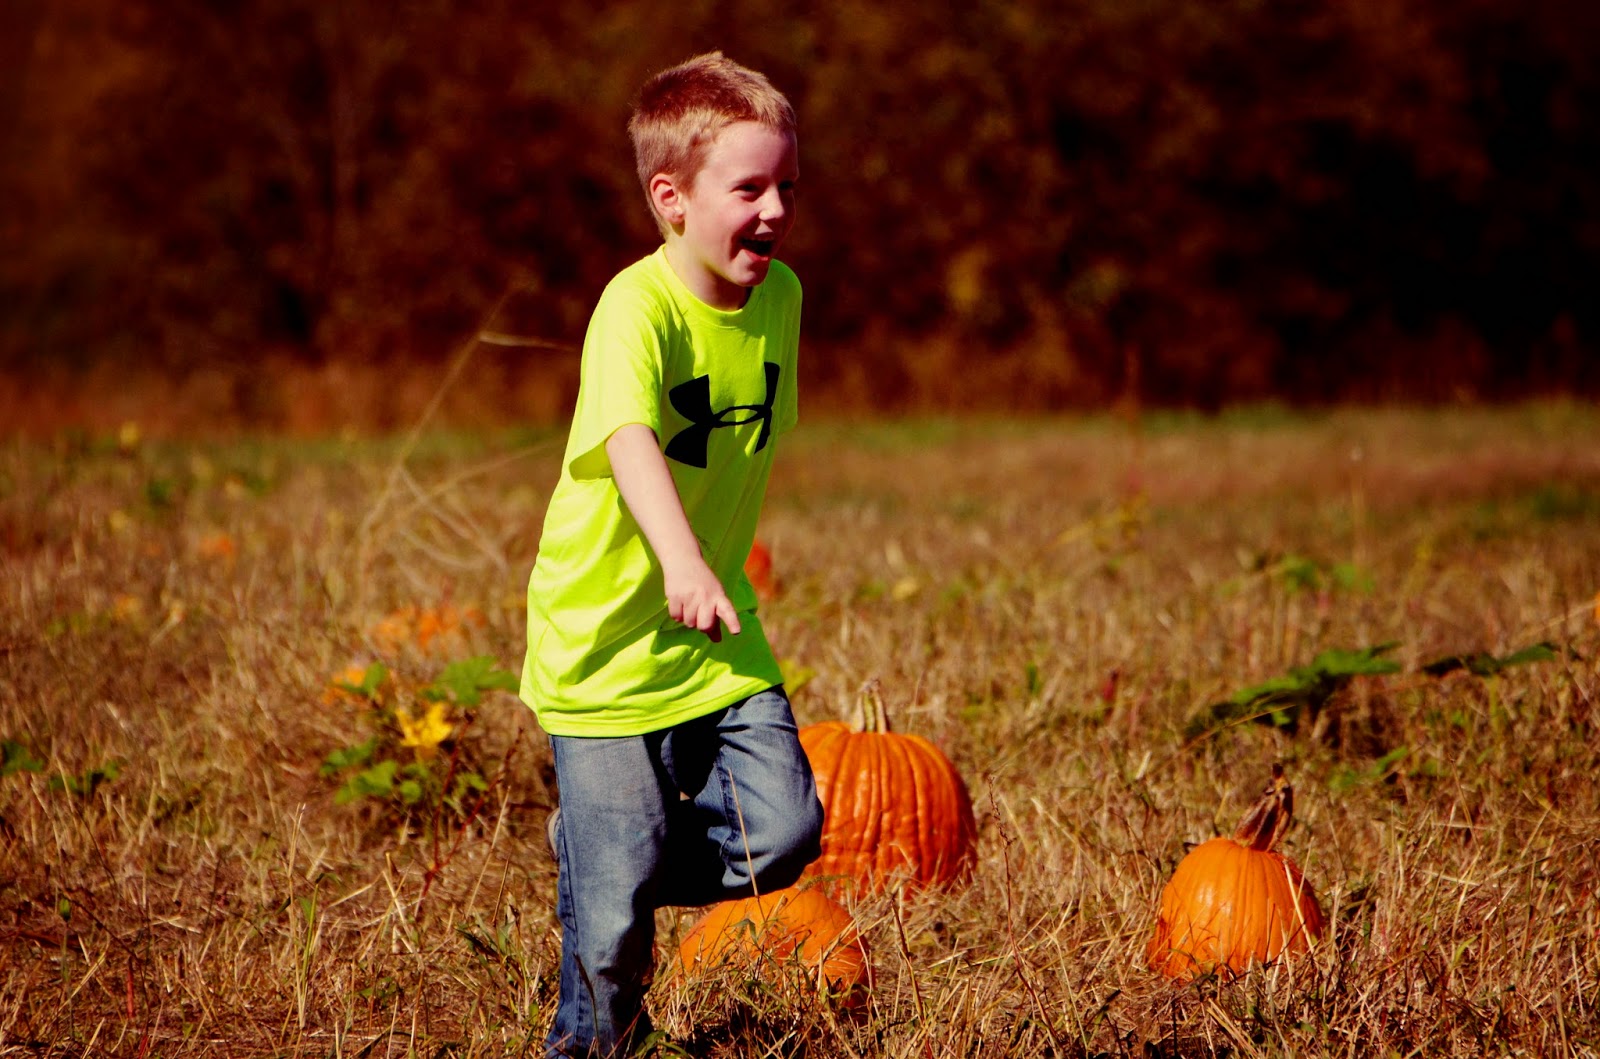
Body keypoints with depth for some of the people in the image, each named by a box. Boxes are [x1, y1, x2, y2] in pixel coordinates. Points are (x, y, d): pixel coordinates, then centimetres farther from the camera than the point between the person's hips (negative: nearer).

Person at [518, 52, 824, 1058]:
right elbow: (630, 441, -40)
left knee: (783, 835, -8)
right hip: (604, 638, -6)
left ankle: (607, 851, 19)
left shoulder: (779, 296, 0)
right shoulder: (638, 307, -22)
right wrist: (680, 562, -56)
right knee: (617, 905, -2)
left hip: (720, 636, 6)